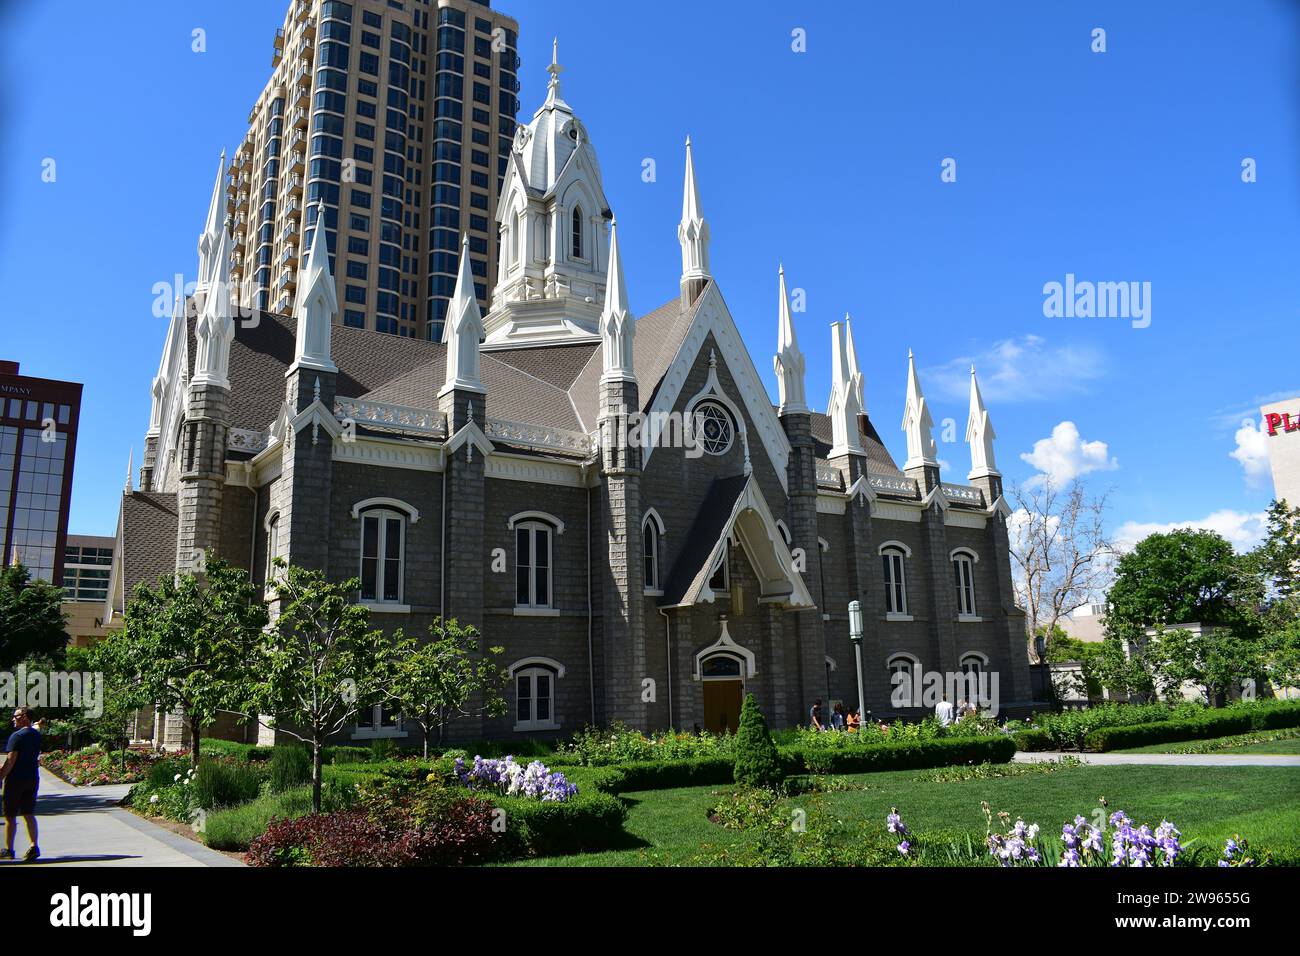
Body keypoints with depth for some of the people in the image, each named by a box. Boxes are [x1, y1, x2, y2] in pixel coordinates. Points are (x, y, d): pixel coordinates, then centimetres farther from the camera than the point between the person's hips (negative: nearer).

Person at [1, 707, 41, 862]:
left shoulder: (17, 736, -15)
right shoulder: (37, 735, 9)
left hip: (16, 780, -7)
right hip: (33, 778, 7)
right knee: (29, 814, 8)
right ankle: (34, 846, -4)